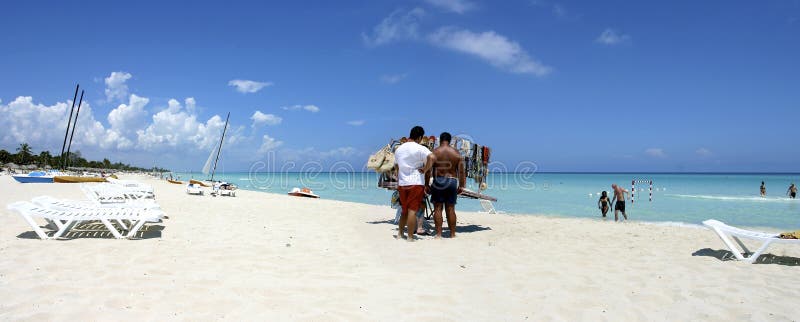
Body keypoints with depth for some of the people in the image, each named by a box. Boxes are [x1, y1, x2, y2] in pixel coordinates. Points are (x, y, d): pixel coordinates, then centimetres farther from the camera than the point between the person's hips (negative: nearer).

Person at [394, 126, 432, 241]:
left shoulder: (399, 149, 13)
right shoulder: (420, 148, -9)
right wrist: (425, 170, -14)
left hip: (402, 183, 6)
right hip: (416, 183, -6)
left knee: (405, 210, 18)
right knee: (412, 210, -3)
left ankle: (400, 233, 23)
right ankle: (410, 237, -1)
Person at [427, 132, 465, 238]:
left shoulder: (434, 153, -3)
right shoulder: (456, 153, 4)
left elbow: (428, 170, -8)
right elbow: (462, 171, 3)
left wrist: (426, 184, -1)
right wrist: (461, 186, 9)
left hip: (438, 182, -2)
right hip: (452, 182, 2)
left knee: (438, 208, 3)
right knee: (451, 209, 8)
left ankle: (438, 234, 2)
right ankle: (452, 234, 13)